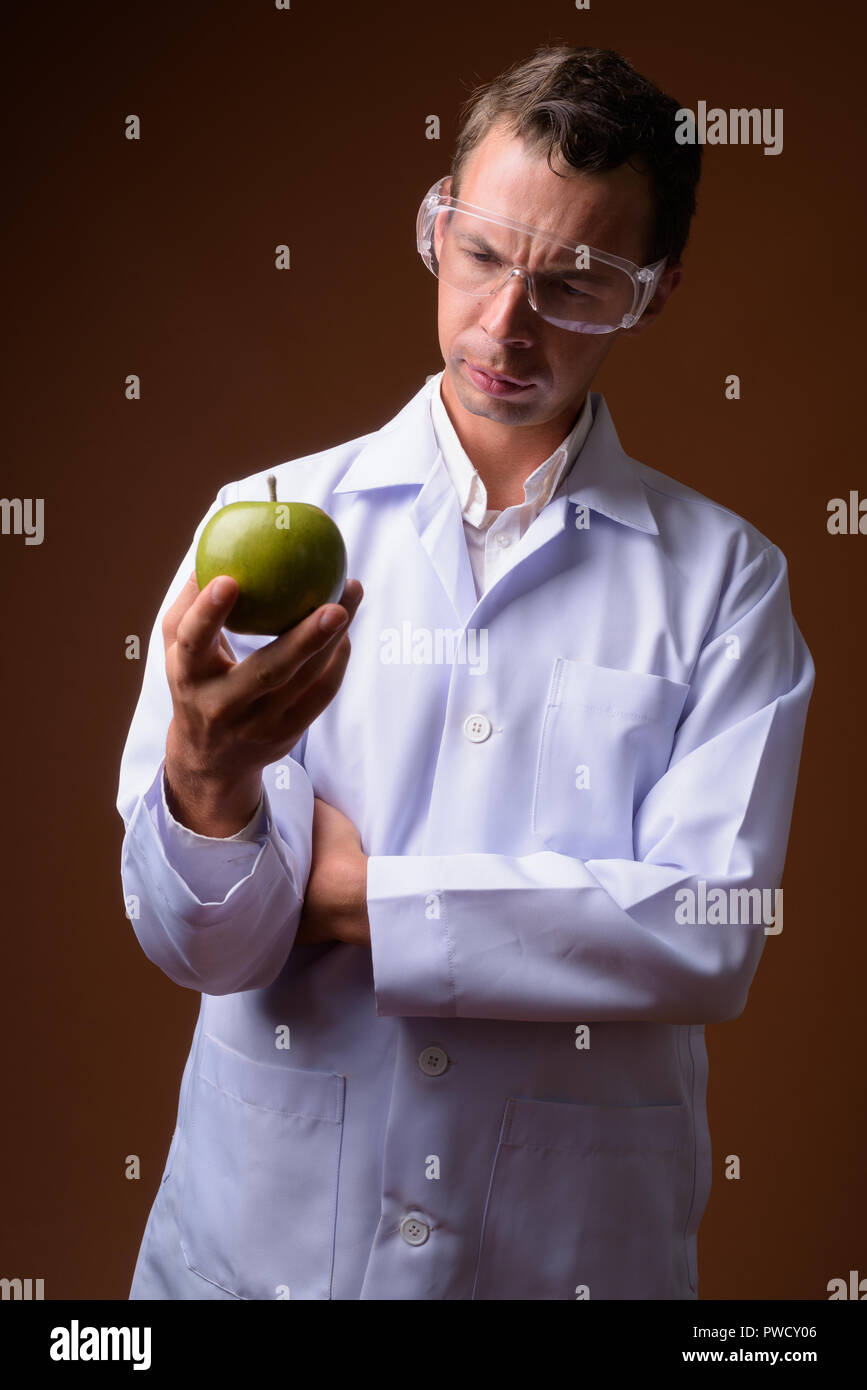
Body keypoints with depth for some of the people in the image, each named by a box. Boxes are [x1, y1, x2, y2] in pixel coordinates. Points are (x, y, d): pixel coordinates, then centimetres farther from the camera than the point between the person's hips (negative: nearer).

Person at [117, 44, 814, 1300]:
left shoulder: (723, 576, -4)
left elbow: (712, 937, -14)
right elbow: (201, 945, -10)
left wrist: (363, 899, -13)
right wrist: (208, 780, -31)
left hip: (577, 1239, 0)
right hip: (266, 1228, 1)